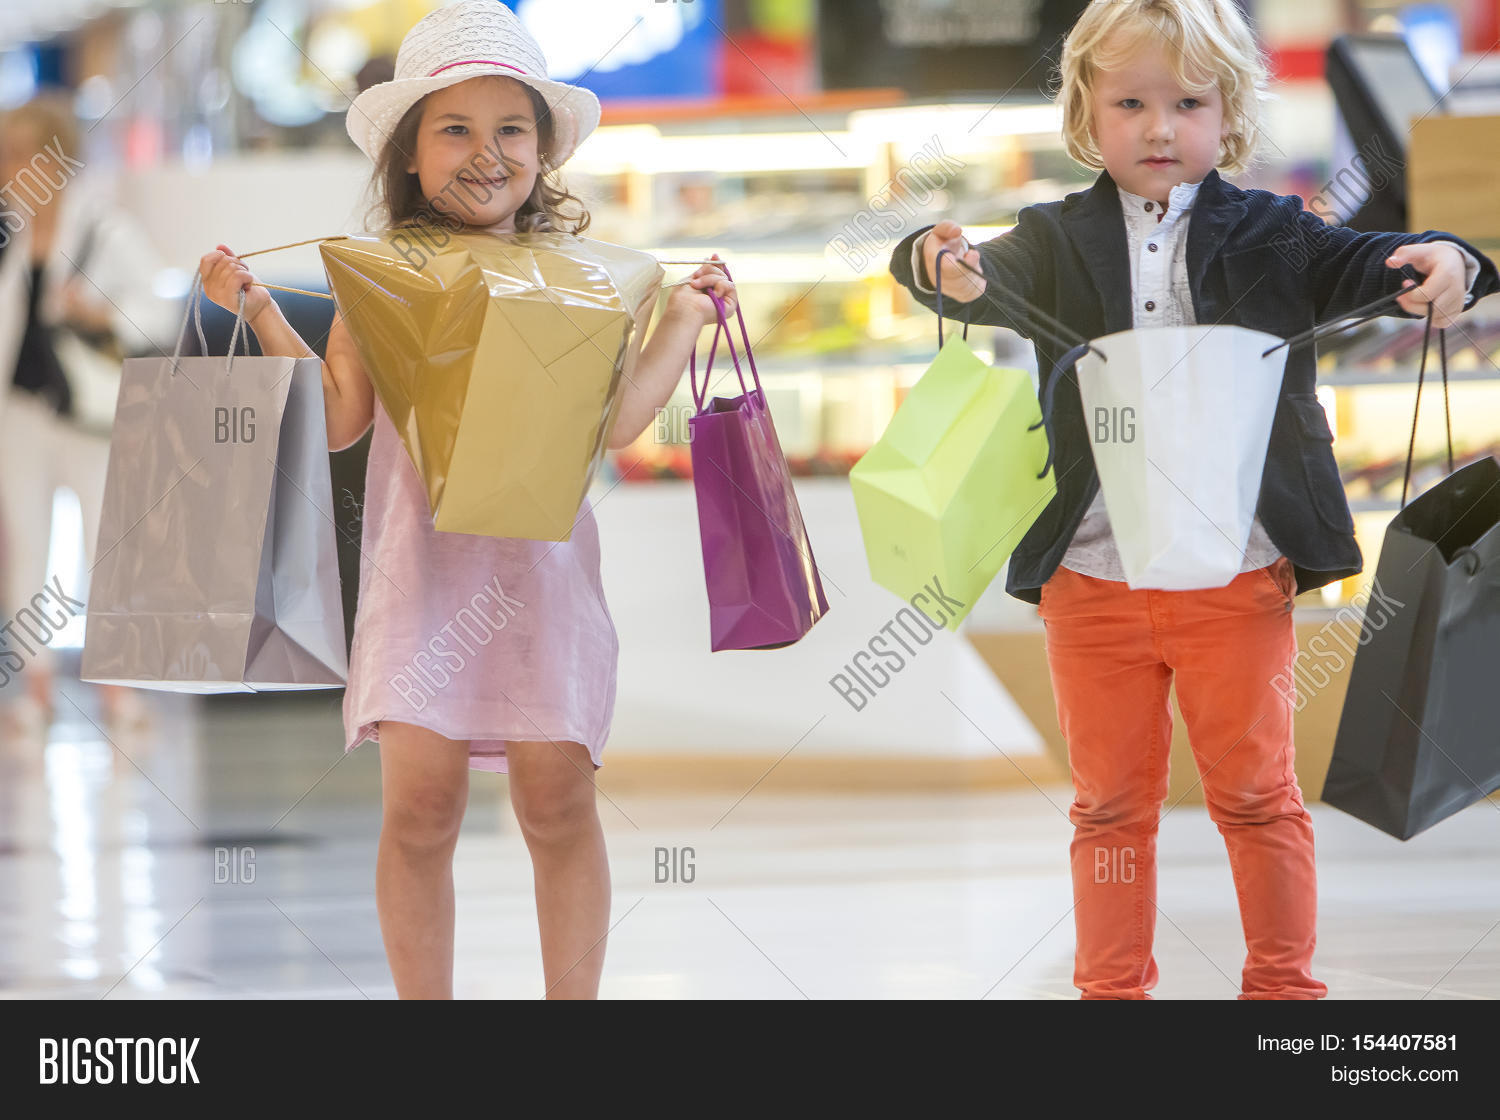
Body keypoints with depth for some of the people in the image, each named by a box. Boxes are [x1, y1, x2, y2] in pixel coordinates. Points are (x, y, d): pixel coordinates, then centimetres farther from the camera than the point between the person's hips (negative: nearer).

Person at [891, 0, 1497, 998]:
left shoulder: (1269, 235, 3)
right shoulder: (1060, 241, 6)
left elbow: (1361, 268, -7)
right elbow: (1000, 278, -9)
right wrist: (950, 271, -34)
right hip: (1090, 575, 1)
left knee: (1256, 790, 6)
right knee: (1112, 799, 10)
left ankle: (1284, 983, 20)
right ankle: (1113, 986, 20)